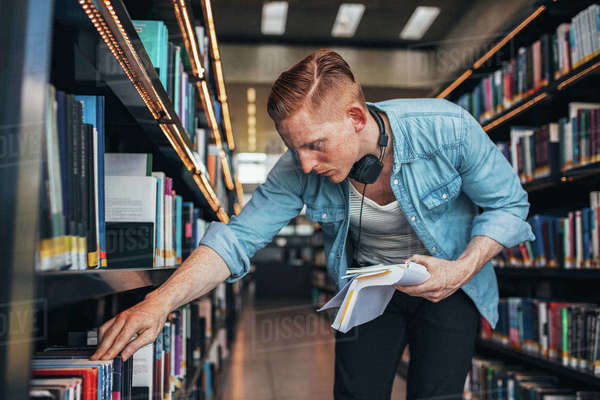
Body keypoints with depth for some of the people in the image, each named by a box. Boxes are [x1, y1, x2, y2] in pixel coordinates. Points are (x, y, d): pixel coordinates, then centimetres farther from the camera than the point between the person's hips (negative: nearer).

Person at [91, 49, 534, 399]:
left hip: (448, 284, -1)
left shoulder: (446, 129, -26)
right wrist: (160, 302, -34)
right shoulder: (300, 170, -20)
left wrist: (461, 270, -28)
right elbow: (238, 236, -21)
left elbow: (509, 204, -12)